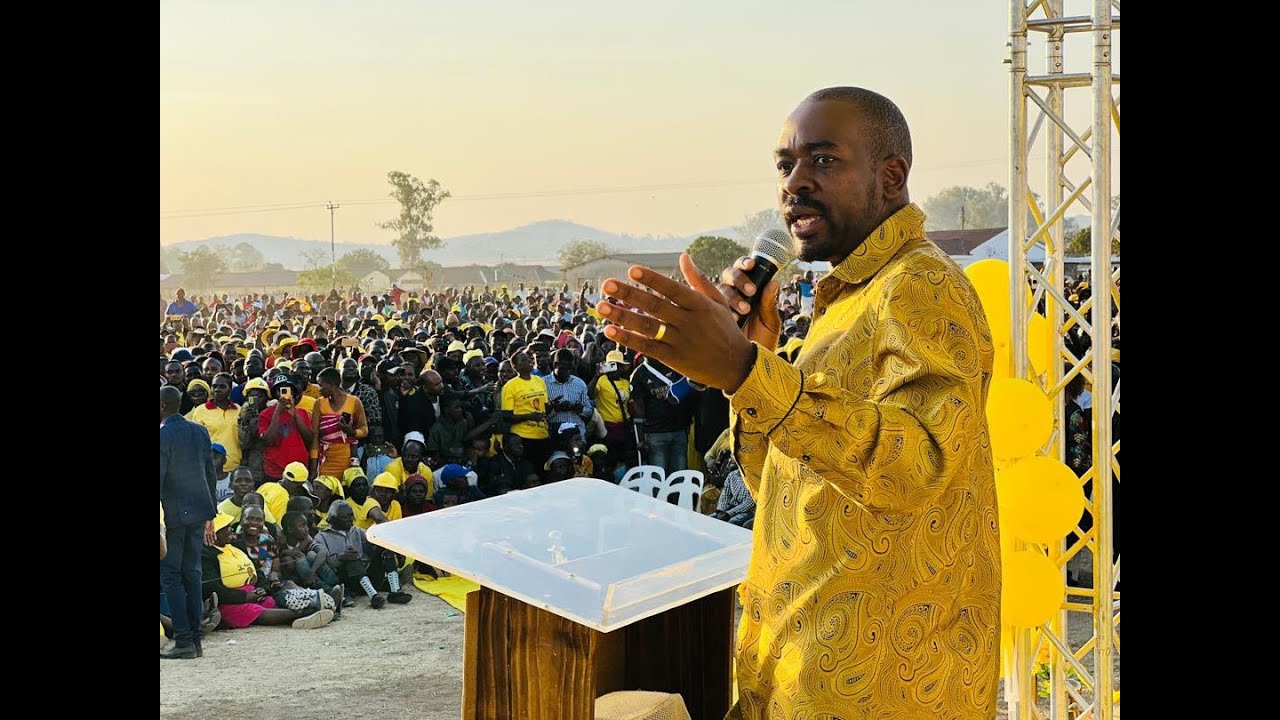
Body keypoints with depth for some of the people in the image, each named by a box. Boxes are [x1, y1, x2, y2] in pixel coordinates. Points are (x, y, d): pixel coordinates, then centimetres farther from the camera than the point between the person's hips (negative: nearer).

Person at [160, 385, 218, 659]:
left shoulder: (163, 435, -12)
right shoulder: (200, 431, 9)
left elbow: (159, 479, -15)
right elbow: (211, 475, 13)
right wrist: (209, 515, 19)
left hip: (172, 513, -7)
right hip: (198, 512, 7)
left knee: (170, 576, -1)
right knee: (191, 573, 11)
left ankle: (184, 640, -5)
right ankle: (196, 639, 12)